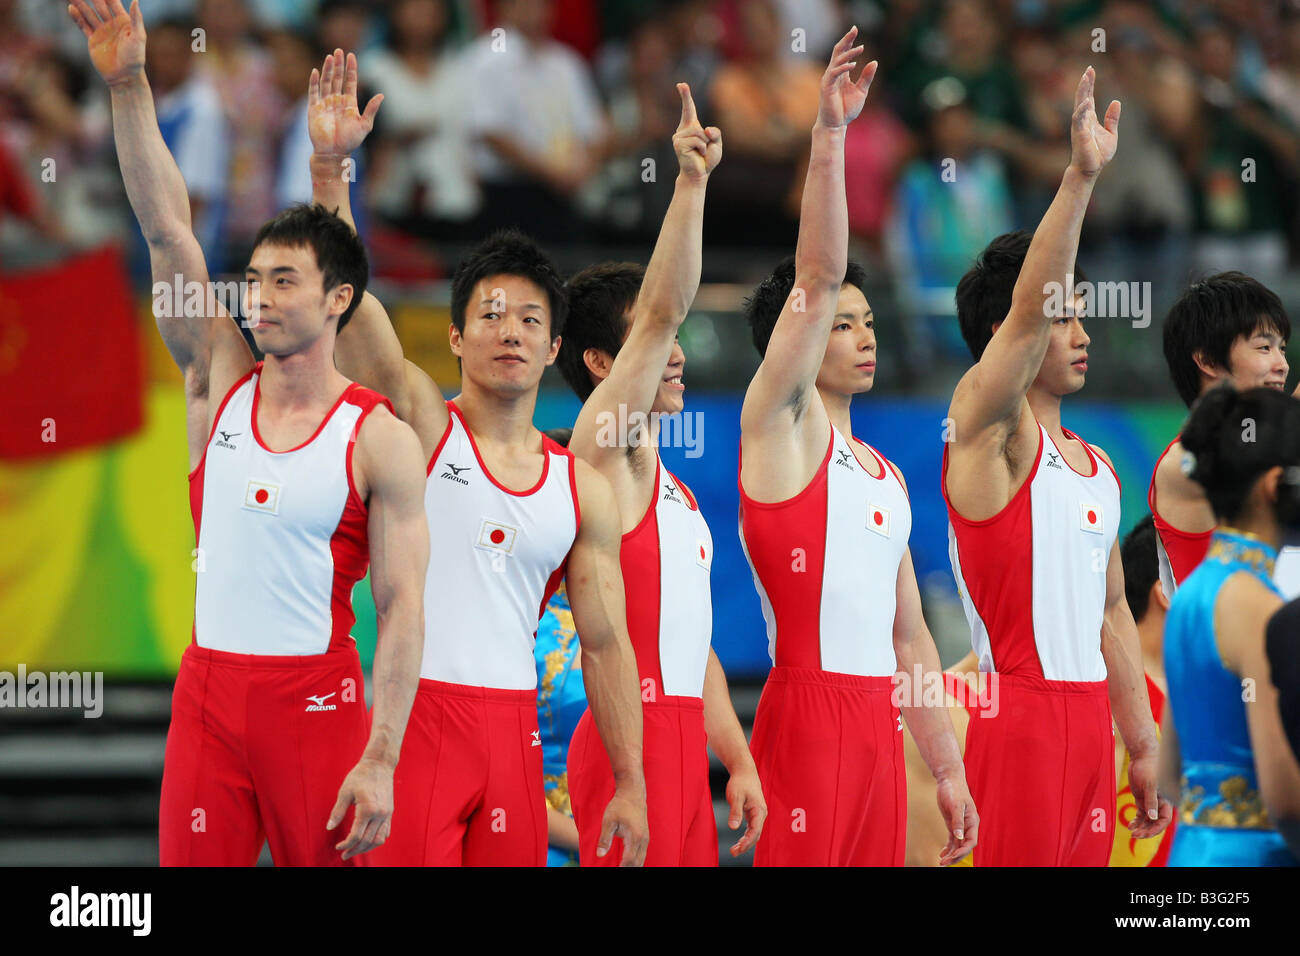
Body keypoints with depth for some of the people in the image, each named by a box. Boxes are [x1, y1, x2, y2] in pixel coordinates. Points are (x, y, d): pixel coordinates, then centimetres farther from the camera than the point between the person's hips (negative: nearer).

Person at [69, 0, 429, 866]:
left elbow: (403, 610, -7)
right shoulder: (221, 384, 7)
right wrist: (129, 85, -9)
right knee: (192, 859, -1)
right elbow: (167, 229, 0)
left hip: (316, 700, -4)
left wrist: (380, 762, -15)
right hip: (208, 689, 4)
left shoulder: (381, 441, -4)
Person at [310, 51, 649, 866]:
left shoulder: (584, 489, 11)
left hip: (512, 729, 4)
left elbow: (606, 644, 12)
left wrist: (630, 786, 7)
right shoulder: (421, 424, 3)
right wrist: (331, 165, -20)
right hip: (413, 716, -3)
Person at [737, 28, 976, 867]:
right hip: (808, 711, -7)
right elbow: (816, 277, -11)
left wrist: (948, 769, 17)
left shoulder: (885, 474, 21)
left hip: (882, 721, 7)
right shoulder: (782, 423, 2)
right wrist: (830, 136, -18)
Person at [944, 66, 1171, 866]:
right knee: (1021, 857, -12)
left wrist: (1145, 747, 19)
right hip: (1021, 716, -8)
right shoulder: (988, 426, -3)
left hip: (1089, 717, 8)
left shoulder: (1096, 465, 20)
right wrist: (1081, 176, -29)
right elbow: (1027, 308, -20)